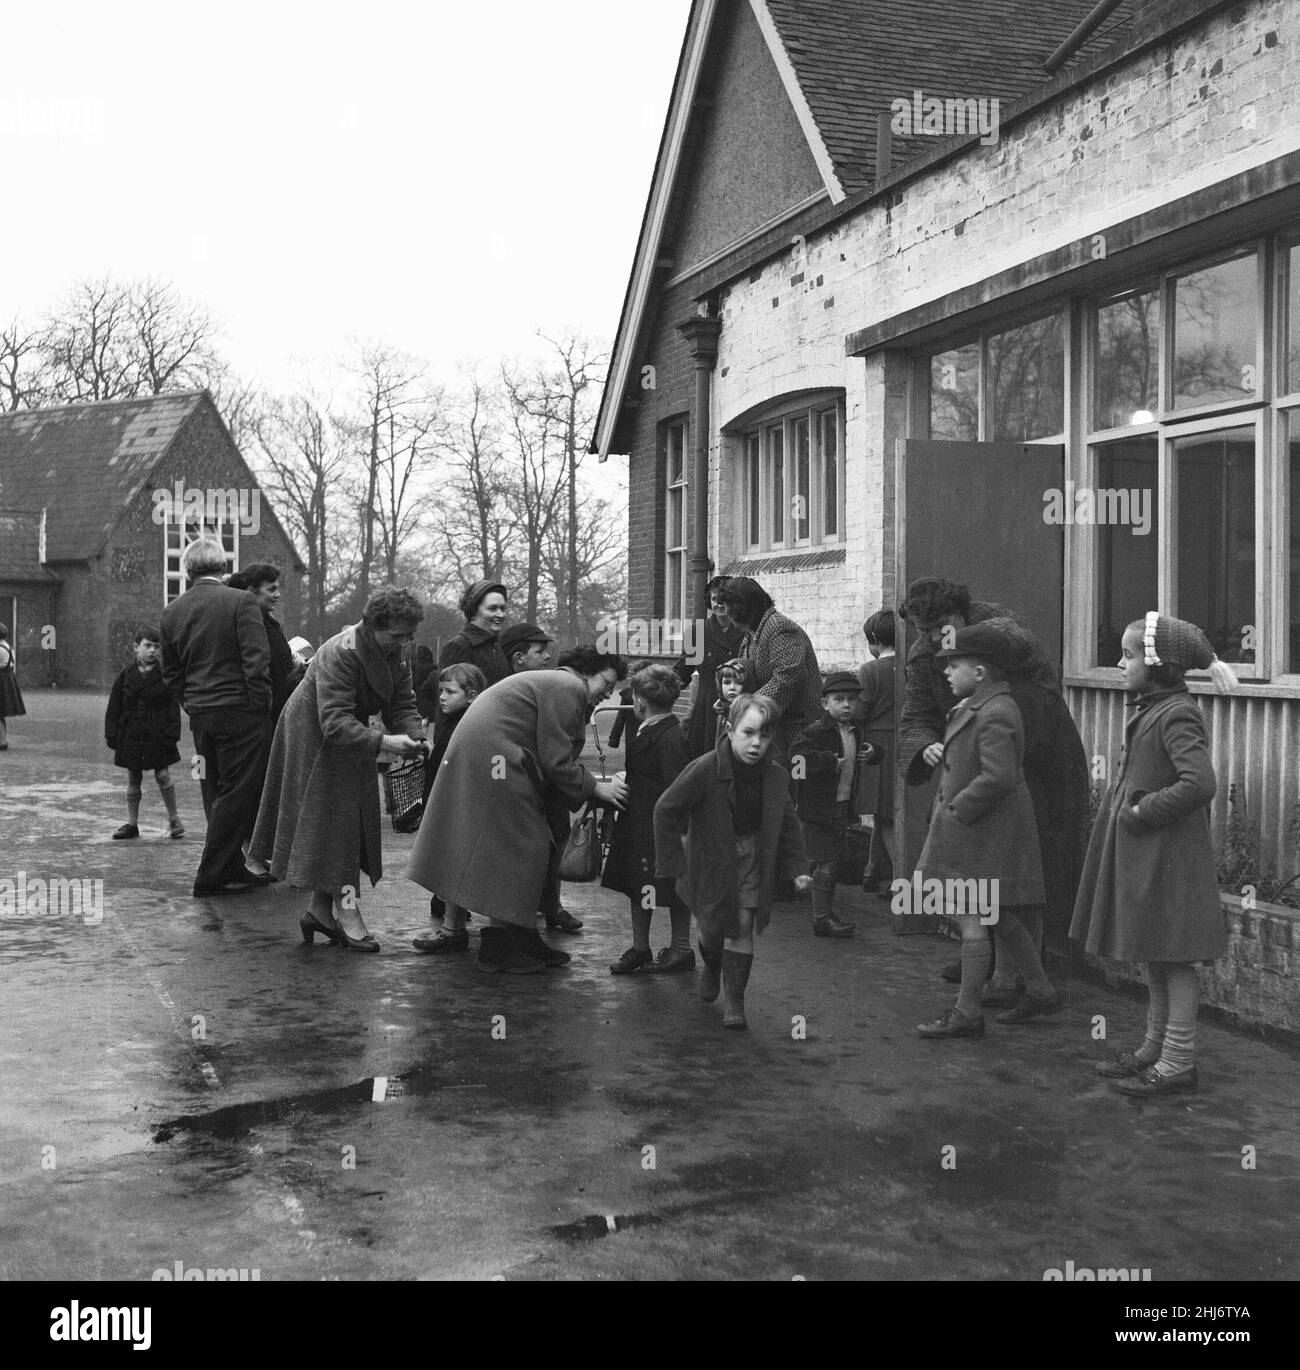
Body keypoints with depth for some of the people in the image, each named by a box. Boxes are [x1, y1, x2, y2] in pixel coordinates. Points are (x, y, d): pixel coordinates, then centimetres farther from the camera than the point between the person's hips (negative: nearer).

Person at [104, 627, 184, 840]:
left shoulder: (165, 676, -1)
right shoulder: (125, 676, 4)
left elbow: (173, 708, -2)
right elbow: (113, 709, 7)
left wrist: (171, 734, -10)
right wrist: (112, 735, 0)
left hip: (157, 735, -2)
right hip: (131, 735, 2)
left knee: (162, 776, -2)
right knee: (133, 779, 8)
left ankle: (174, 819, 14)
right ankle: (132, 823, 16)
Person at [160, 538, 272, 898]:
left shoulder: (171, 612, 7)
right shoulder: (241, 602, -10)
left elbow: (171, 672, 12)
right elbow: (257, 661, -16)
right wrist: (261, 708, -8)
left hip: (199, 715, 6)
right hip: (240, 711, -6)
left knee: (217, 796, 15)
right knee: (236, 795, 0)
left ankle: (233, 870, 23)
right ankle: (209, 877, 0)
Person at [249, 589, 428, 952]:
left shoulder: (395, 653, -6)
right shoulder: (341, 654, -31)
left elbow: (402, 704, -4)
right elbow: (335, 722, -36)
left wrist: (414, 737, -25)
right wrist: (382, 741, -45)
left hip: (351, 738, 8)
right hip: (314, 738, -8)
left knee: (349, 823, 9)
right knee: (330, 820, -9)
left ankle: (321, 909, 17)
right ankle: (347, 910, -6)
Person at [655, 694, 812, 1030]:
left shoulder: (776, 776, -12)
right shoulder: (705, 769, -25)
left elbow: (788, 824, 3)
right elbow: (666, 809, -16)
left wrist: (797, 868, -3)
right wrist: (672, 862, -14)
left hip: (752, 857, 2)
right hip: (710, 857, -2)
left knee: (743, 926, -2)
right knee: (713, 926, 8)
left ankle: (735, 999, 9)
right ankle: (712, 966, 43)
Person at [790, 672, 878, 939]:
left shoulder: (855, 732, 11)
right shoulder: (815, 732, -14)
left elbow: (860, 759, 30)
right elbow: (797, 757, -27)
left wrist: (871, 754, 7)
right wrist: (830, 762, -28)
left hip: (844, 806, 8)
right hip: (819, 807, -8)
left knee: (835, 860, 15)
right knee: (825, 865, -7)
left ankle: (828, 911, 26)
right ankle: (822, 919, -1)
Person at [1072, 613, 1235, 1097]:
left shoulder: (1177, 715, -18)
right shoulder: (1150, 708, 11)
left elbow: (1199, 784, -29)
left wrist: (1142, 812, -21)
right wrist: (1124, 805, 5)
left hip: (1168, 854, -10)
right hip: (1141, 853, 10)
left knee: (1174, 958, -1)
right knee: (1153, 957, 17)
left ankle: (1178, 1063, 7)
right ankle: (1155, 1048, 28)